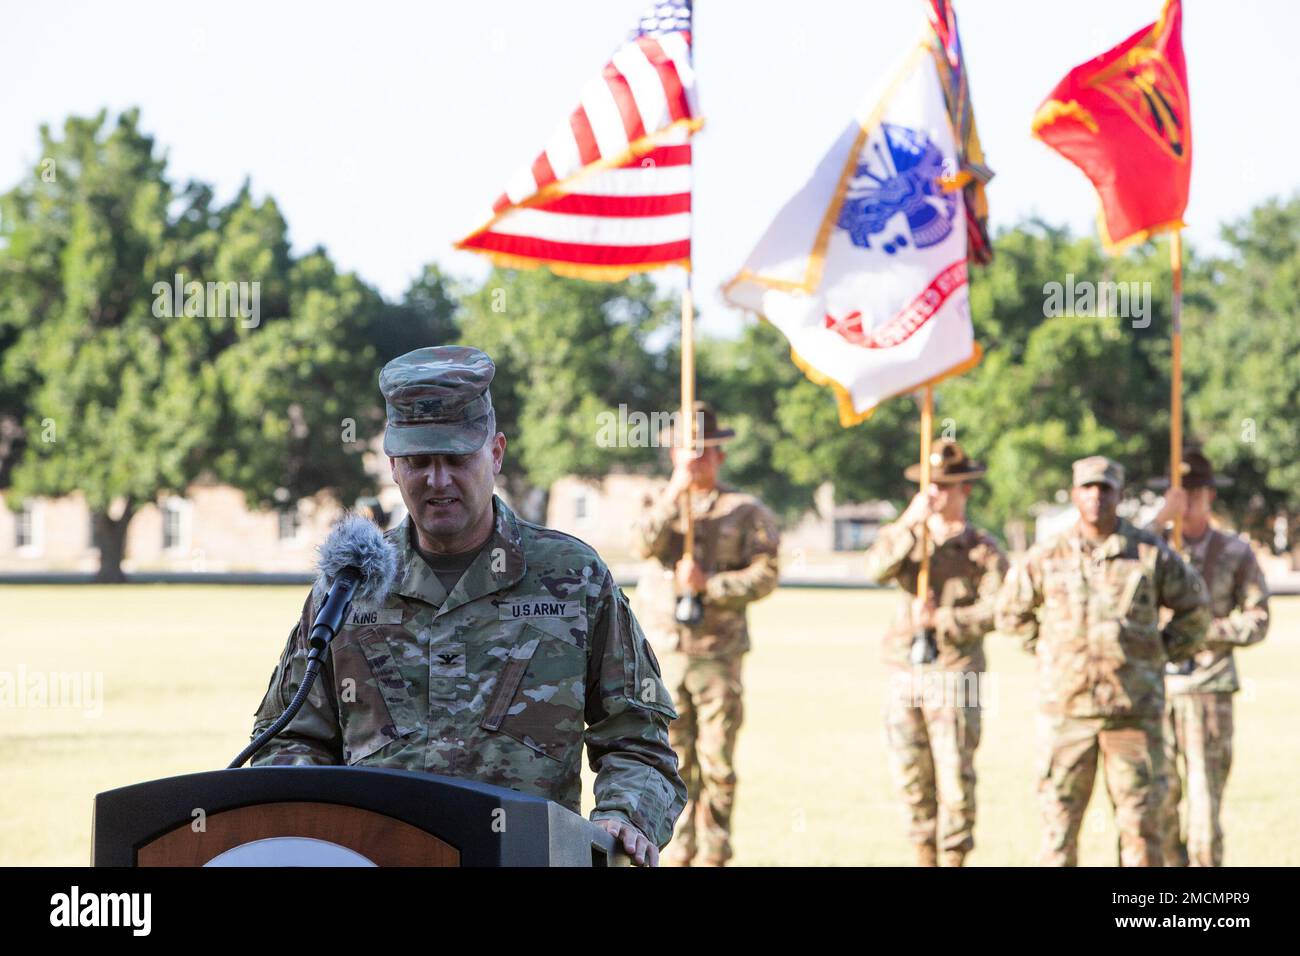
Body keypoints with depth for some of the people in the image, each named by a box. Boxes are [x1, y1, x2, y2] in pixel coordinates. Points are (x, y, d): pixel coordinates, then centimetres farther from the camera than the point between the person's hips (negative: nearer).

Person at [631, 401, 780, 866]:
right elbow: (646, 545, -10)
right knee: (675, 763, 3)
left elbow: (764, 575, -5)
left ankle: (713, 854, 3)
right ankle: (679, 853, 9)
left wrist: (707, 584, -15)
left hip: (717, 656, -2)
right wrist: (675, 492, -18)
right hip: (663, 652, 2)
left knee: (718, 764, -4)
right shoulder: (660, 503, 11)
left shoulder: (745, 511, 4)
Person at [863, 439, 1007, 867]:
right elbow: (877, 569, -11)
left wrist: (940, 619, -17)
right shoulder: (907, 538, 11)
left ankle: (954, 856, 1)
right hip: (905, 673, 4)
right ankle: (924, 855, 16)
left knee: (956, 775, -6)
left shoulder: (983, 549, 1)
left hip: (954, 673, -4)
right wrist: (909, 522, -21)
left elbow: (994, 610, -10)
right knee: (911, 775, 6)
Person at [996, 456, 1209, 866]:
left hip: (1134, 710, 0)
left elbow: (1194, 609, 15)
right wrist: (1044, 651, 12)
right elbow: (1011, 612, 19)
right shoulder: (1046, 559, 3)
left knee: (1139, 819, 0)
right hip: (1066, 708, 1)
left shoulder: (1151, 554, 1)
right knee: (1059, 819, 0)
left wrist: (1163, 655, 9)